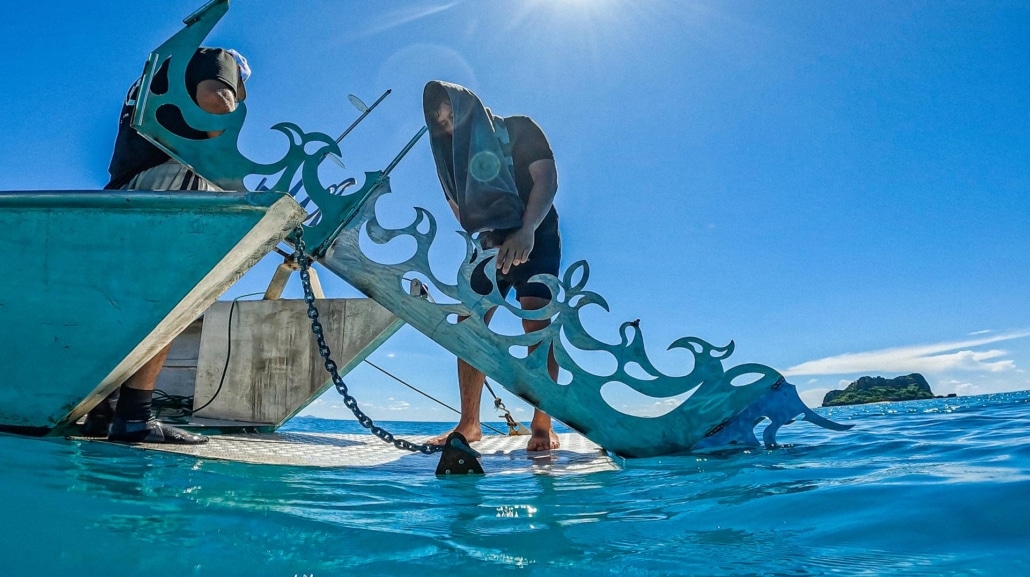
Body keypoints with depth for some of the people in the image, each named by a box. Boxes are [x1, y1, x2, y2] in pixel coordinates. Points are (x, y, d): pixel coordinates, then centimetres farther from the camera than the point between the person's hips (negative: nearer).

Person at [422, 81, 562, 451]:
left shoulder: (519, 130, 1)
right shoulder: (455, 151, 15)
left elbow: (547, 180, -10)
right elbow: (459, 205, 14)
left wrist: (525, 232, -22)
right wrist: (483, 239, -4)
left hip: (534, 239, -5)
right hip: (489, 246, 5)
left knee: (537, 324, -18)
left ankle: (542, 425, -14)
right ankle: (469, 424, 1)